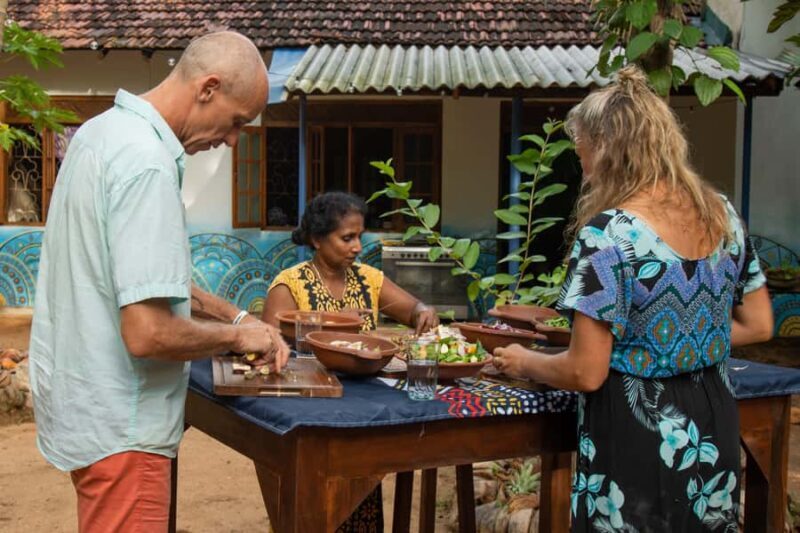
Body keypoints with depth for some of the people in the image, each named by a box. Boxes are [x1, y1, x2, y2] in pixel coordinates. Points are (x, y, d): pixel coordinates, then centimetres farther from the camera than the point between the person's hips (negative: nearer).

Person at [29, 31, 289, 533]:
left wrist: (235, 314, 12)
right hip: (118, 423, -10)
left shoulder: (104, 131, 7)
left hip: (89, 402, 10)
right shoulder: (146, 162, -24)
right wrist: (237, 336, -12)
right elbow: (148, 333, -29)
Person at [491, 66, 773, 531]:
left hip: (638, 443, -6)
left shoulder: (609, 234, -21)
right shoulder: (722, 214, 0)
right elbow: (758, 326, 10)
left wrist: (523, 362, -1)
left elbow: (585, 373, -19)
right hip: (713, 435, 7)